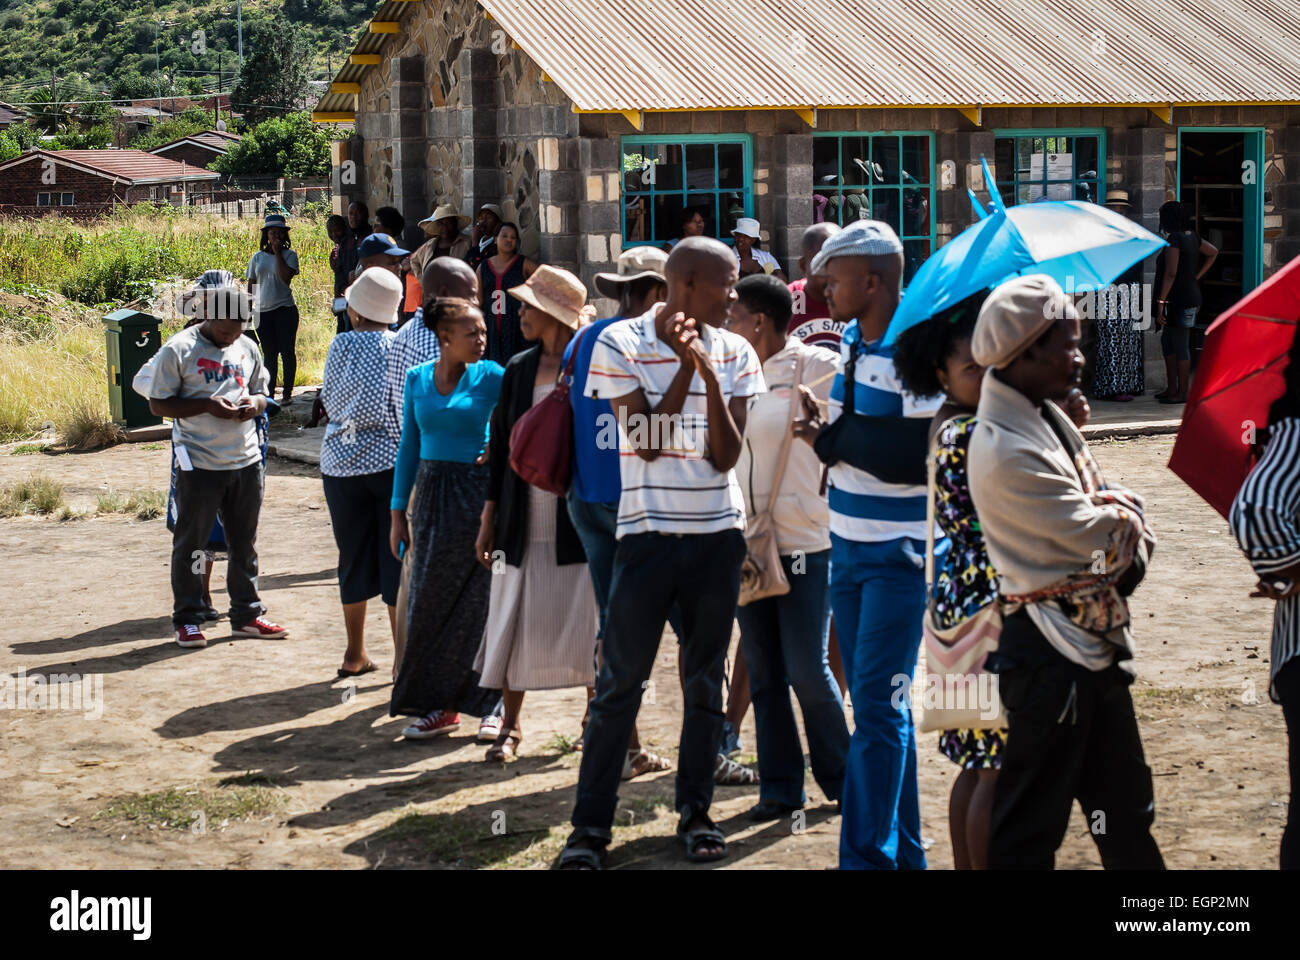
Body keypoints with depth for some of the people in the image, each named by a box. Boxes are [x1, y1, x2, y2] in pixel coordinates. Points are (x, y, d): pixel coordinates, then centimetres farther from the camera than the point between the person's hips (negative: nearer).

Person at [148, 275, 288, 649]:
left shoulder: (248, 348, 10)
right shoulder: (178, 350, -7)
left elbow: (261, 392, 22)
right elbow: (158, 404, -8)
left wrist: (255, 402, -3)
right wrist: (207, 405, -18)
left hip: (246, 460, 5)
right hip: (199, 464, -5)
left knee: (244, 543, 12)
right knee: (191, 543, 2)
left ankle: (246, 614, 22)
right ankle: (188, 620, 11)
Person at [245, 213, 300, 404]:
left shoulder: (289, 255, 1)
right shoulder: (258, 257, 10)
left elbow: (286, 277, -17)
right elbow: (251, 285, 15)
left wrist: (278, 253, -12)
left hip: (284, 310, -3)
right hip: (262, 311, 3)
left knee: (287, 352, -3)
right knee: (269, 354, 7)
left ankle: (287, 393, 2)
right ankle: (269, 393, 11)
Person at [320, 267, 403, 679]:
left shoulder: (344, 345, -6)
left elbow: (329, 399, 2)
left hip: (343, 462, 1)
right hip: (393, 459, -1)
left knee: (354, 557, 12)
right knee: (398, 558, 3)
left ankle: (355, 654, 20)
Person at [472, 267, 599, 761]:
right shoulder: (518, 370, 7)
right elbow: (501, 447, 11)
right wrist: (489, 520, 10)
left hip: (578, 517, -4)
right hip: (524, 518, 4)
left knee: (586, 623, 3)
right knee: (515, 622, 6)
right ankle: (511, 724, 18)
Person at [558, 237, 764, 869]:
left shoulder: (734, 354, 4)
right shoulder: (620, 344, -5)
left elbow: (725, 456, -4)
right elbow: (648, 443, -11)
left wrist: (708, 372, -16)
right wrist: (686, 366, -17)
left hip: (717, 532, 3)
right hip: (648, 531, -3)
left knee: (705, 680, 9)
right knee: (619, 682, -2)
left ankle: (695, 811, 20)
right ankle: (591, 823, 5)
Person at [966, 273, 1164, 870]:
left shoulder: (1049, 416, 8)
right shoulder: (1004, 451, -22)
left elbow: (1118, 506, 11)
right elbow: (1095, 532, -20)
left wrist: (1126, 532, -9)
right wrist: (1127, 518, 1)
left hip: (1095, 642, 10)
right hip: (1051, 657, -10)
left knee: (1124, 807, 19)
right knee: (1030, 824, -1)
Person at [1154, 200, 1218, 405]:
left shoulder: (1173, 239, -17)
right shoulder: (1192, 237, 11)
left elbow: (1171, 273, -23)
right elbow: (1213, 252, 28)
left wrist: (1160, 302, -21)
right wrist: (1197, 276, 21)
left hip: (1179, 299, -10)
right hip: (1191, 294, 10)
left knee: (1180, 346, -3)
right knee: (1167, 342, 17)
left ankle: (1182, 393, 2)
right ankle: (1171, 388, 21)